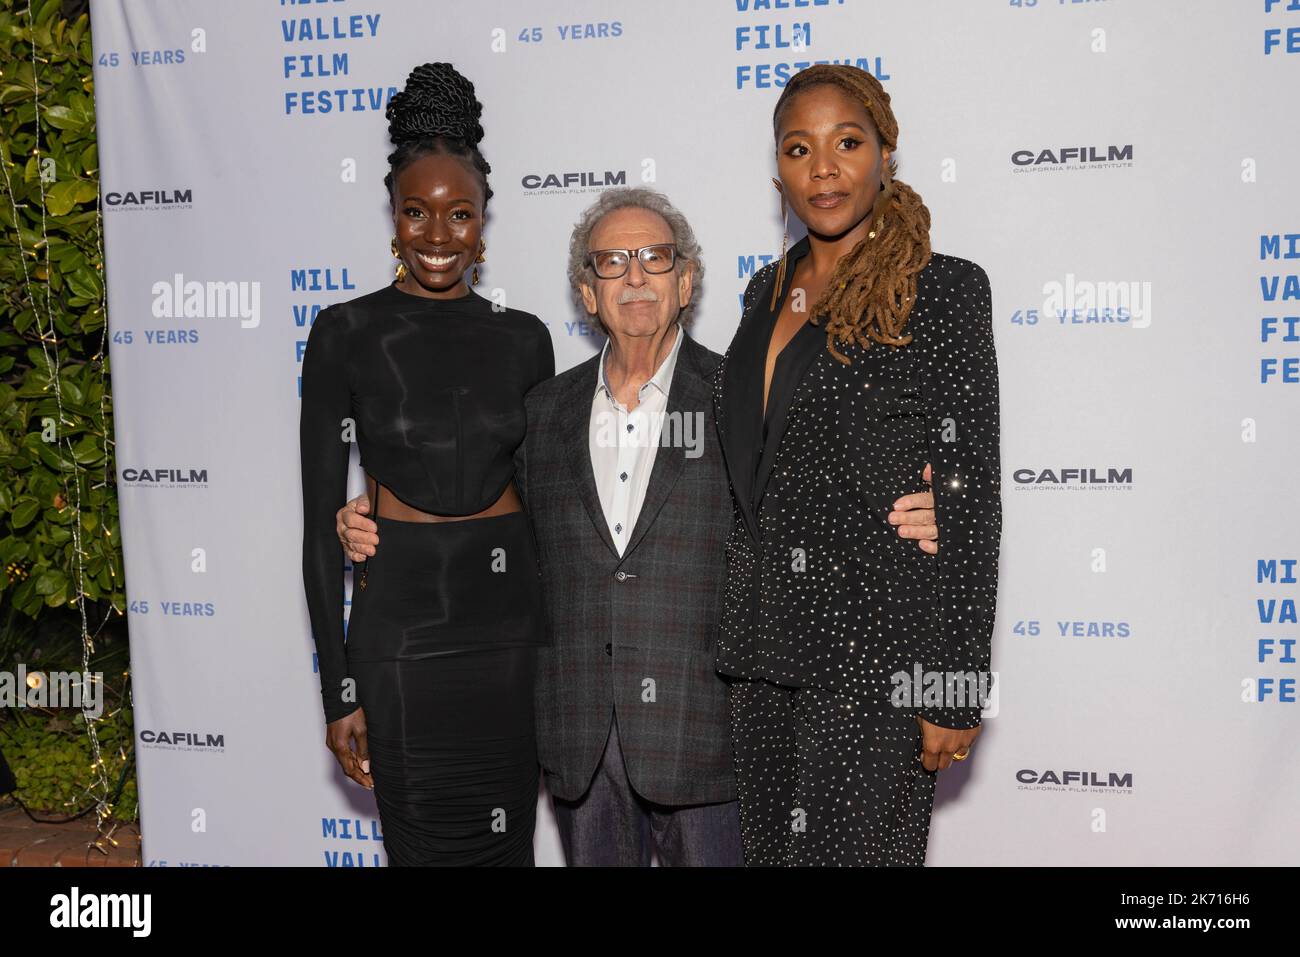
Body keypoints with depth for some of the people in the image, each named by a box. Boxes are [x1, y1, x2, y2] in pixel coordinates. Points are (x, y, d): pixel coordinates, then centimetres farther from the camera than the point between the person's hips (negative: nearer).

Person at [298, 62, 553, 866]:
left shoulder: (524, 337, 5)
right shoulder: (347, 334, -5)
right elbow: (321, 518, -4)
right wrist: (339, 688, -5)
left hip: (512, 619, 3)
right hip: (402, 624, -3)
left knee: (508, 844, 12)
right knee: (427, 845, 7)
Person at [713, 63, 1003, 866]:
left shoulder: (942, 289, -7)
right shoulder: (768, 291, 12)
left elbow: (969, 496, -10)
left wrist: (956, 690, -13)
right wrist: (740, 640, 16)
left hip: (876, 647, -6)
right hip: (767, 642, 7)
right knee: (770, 846, 14)